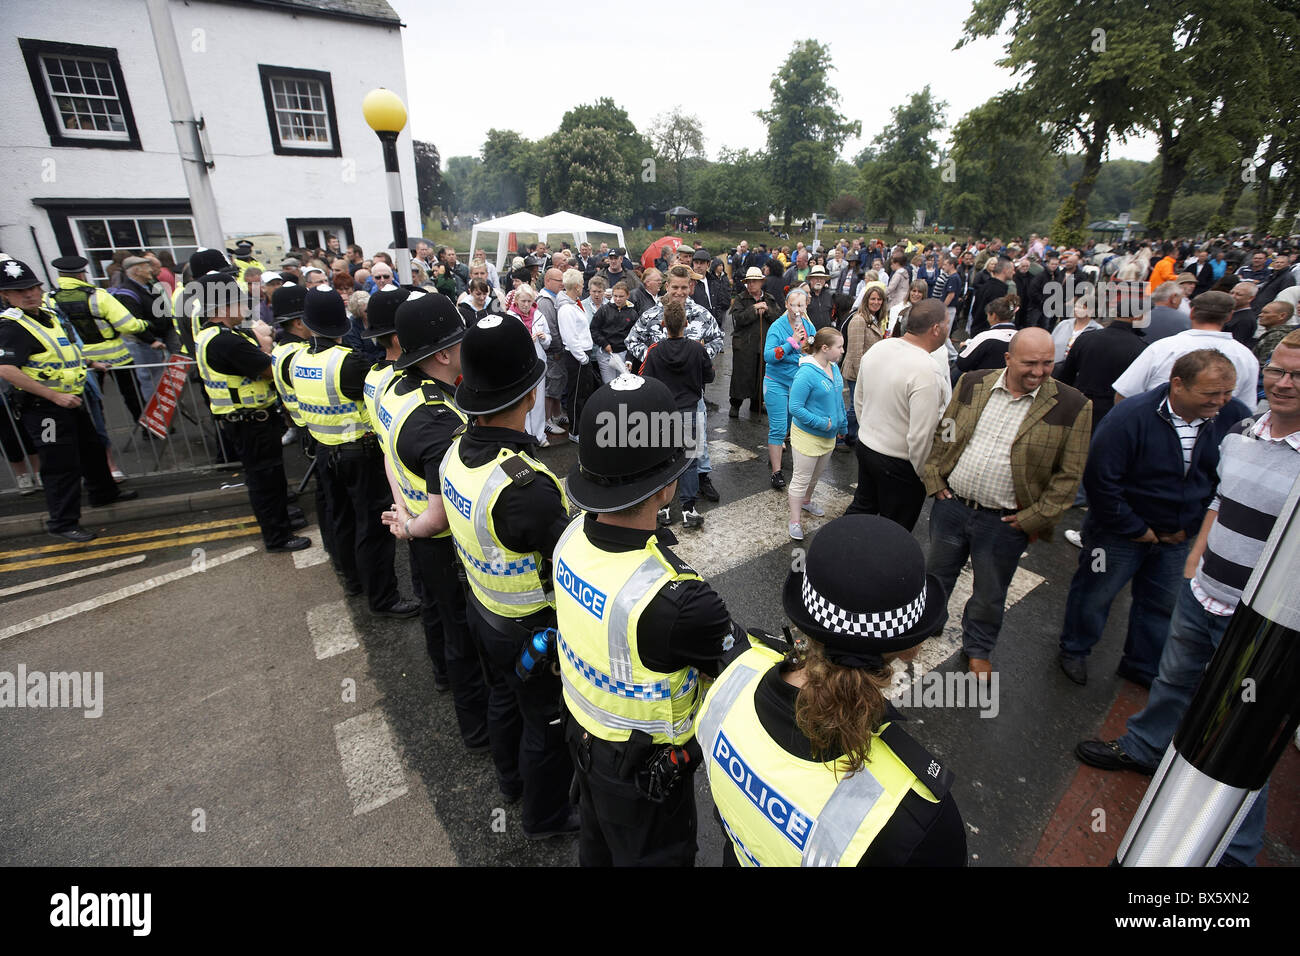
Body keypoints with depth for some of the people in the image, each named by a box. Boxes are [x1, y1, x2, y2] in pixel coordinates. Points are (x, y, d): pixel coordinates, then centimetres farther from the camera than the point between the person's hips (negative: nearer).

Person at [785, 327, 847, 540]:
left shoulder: (834, 368, 1)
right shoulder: (807, 373, -25)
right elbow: (795, 408, -24)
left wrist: (842, 426, 17)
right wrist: (822, 423, -22)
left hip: (829, 435, 8)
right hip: (807, 436, -8)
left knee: (816, 474, 25)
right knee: (801, 478, 3)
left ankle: (805, 501, 49)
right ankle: (795, 521, 14)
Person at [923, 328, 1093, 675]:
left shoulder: (1071, 406, -9)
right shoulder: (973, 383, -2)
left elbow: (1069, 474, -7)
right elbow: (941, 433, 7)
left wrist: (1035, 518, -10)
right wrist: (934, 479, 0)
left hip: (1004, 522, -2)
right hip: (951, 505, 2)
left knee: (990, 594, 16)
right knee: (937, 573, 21)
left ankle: (978, 647, 41)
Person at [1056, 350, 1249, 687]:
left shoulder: (1236, 417, -9)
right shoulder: (1132, 416, -24)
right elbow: (1099, 478, -22)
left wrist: (1191, 525, 1)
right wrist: (1136, 529, -15)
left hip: (1178, 536, 5)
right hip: (1120, 530, -5)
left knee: (1162, 604, 19)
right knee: (1094, 595, 10)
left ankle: (1143, 667, 41)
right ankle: (1074, 652, 34)